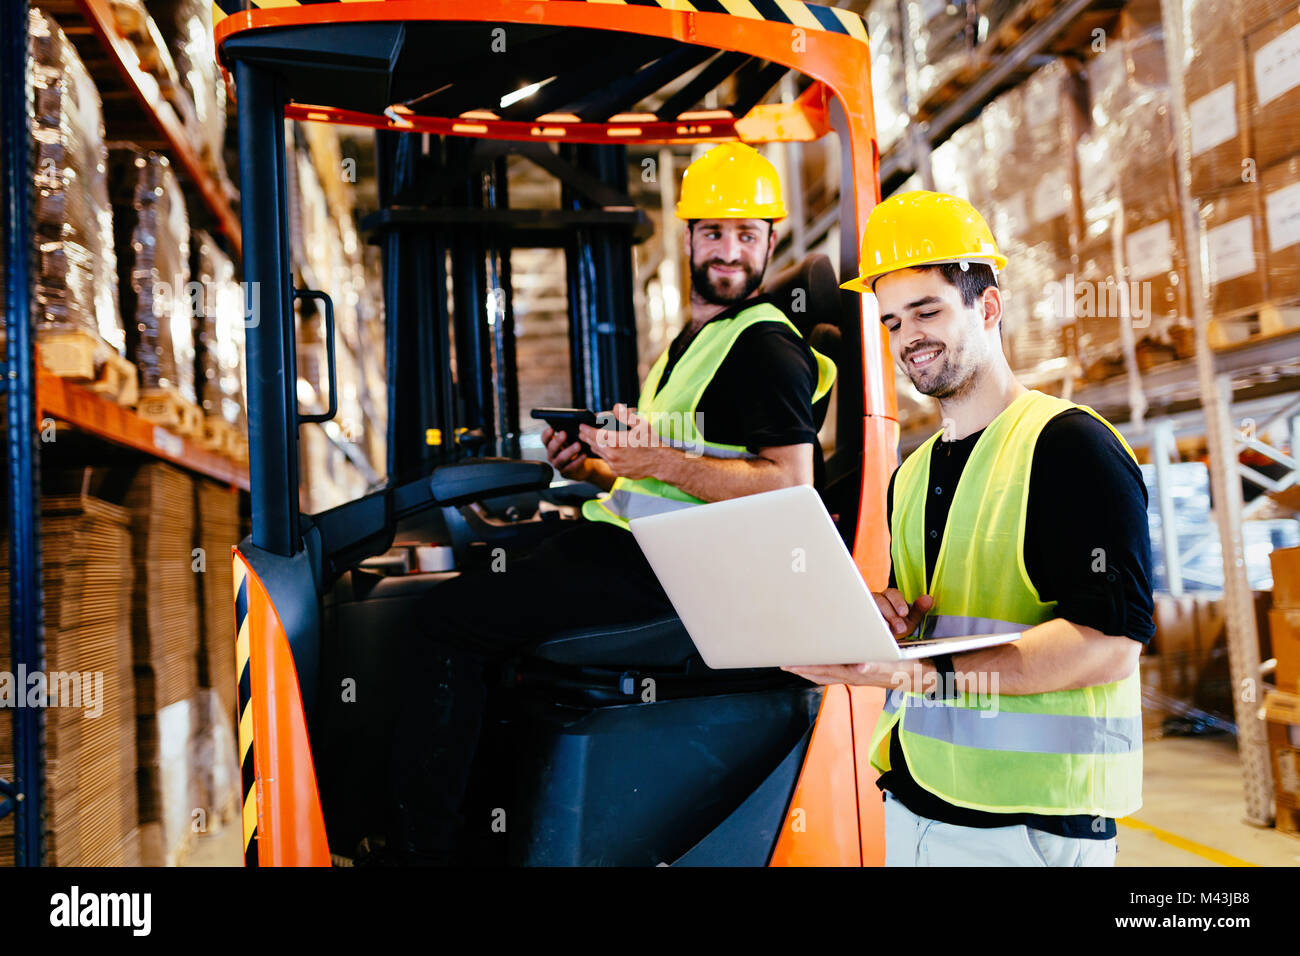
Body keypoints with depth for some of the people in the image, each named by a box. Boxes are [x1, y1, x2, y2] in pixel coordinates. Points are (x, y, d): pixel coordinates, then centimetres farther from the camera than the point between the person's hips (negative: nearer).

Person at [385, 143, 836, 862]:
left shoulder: (768, 347, -7)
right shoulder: (688, 341, 23)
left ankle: (423, 841, -6)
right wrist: (593, 469, 9)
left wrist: (658, 460, -22)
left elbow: (790, 483, -20)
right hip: (629, 540, 10)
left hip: (669, 567, -10)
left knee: (453, 616, -14)